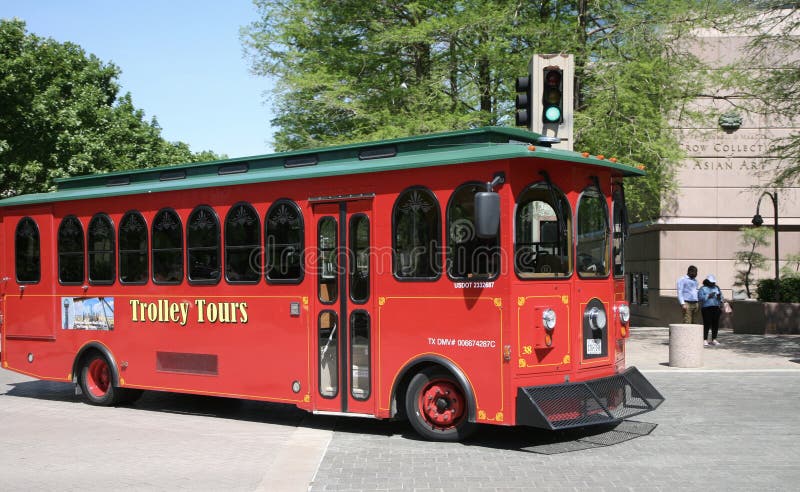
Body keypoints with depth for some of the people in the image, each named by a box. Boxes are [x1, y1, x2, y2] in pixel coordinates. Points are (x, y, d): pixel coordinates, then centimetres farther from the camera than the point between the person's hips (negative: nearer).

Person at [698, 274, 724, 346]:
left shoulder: (716, 288, 14)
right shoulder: (703, 289, 2)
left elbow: (721, 297, 10)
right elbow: (700, 298, -10)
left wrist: (719, 296, -12)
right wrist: (708, 296, -21)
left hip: (716, 308, 4)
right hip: (706, 308, -4)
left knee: (715, 324, 1)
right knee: (707, 324, -10)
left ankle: (714, 340, 7)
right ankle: (705, 340, -7)